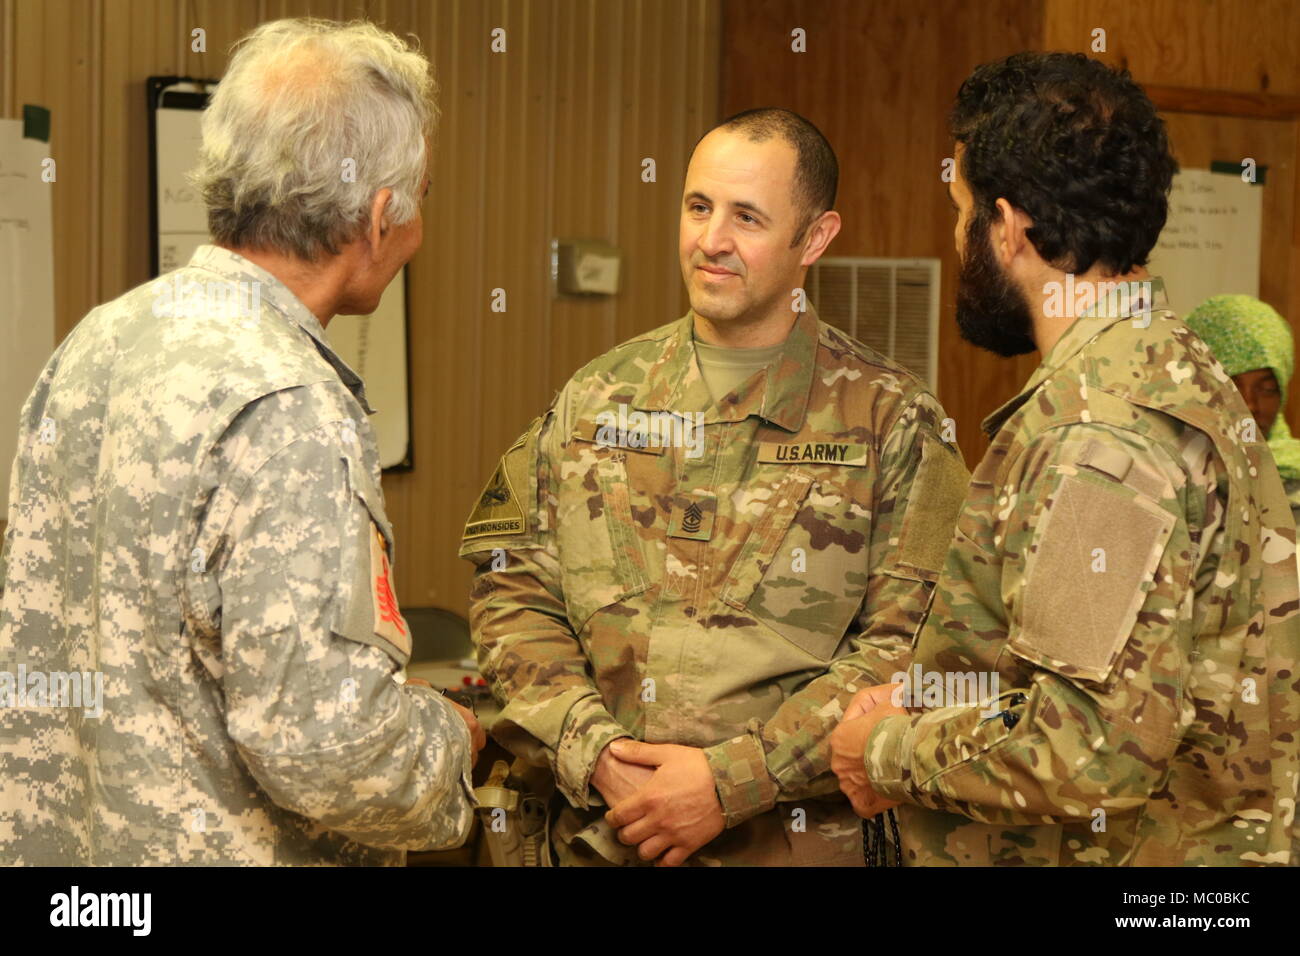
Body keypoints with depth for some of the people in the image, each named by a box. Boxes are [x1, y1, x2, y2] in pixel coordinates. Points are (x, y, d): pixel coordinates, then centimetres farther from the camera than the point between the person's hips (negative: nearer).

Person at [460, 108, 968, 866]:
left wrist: (730, 780, -17)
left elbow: (909, 647, -11)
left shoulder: (894, 421, -4)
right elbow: (513, 594, 4)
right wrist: (593, 754, -11)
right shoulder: (595, 398, 7)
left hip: (796, 839, -2)